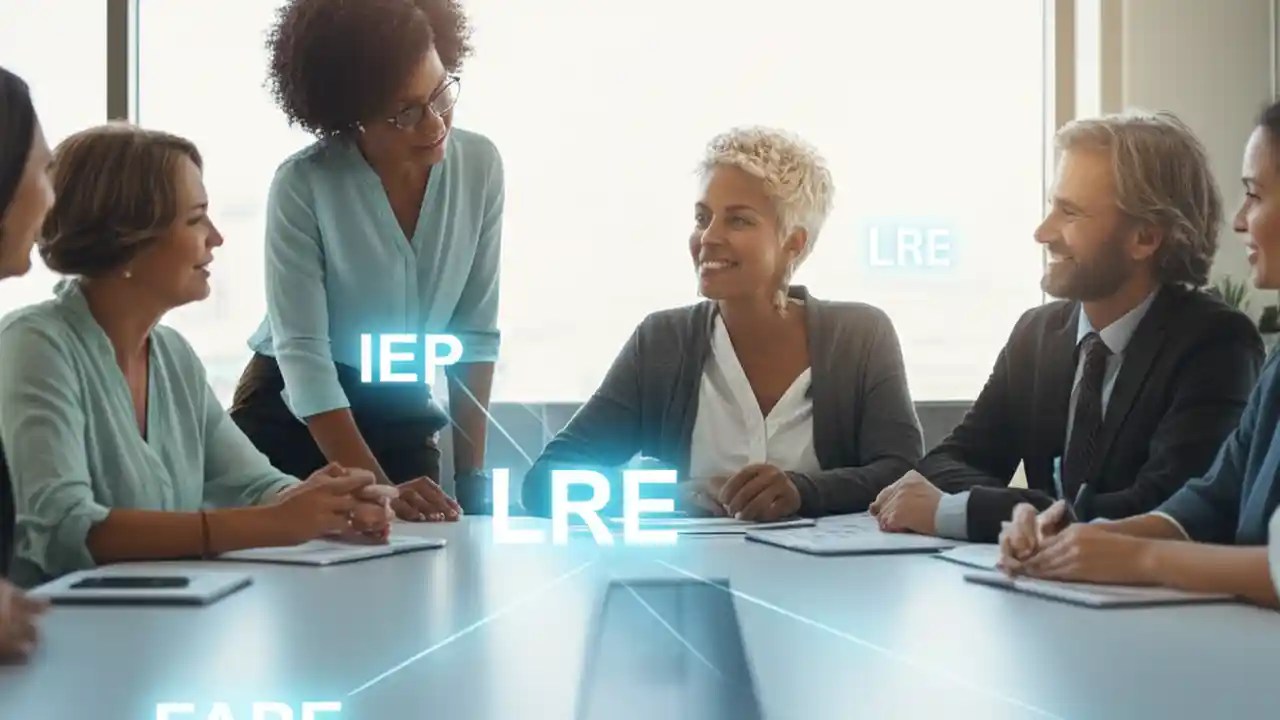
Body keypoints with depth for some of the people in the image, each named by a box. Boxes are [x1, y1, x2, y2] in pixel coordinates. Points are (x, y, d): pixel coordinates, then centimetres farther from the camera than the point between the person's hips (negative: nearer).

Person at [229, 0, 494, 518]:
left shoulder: (479, 166, -9)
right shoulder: (303, 185, -21)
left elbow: (475, 331, -4)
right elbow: (301, 352, -23)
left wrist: (471, 476, -7)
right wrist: (377, 490, -29)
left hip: (404, 415, 3)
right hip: (295, 416, -3)